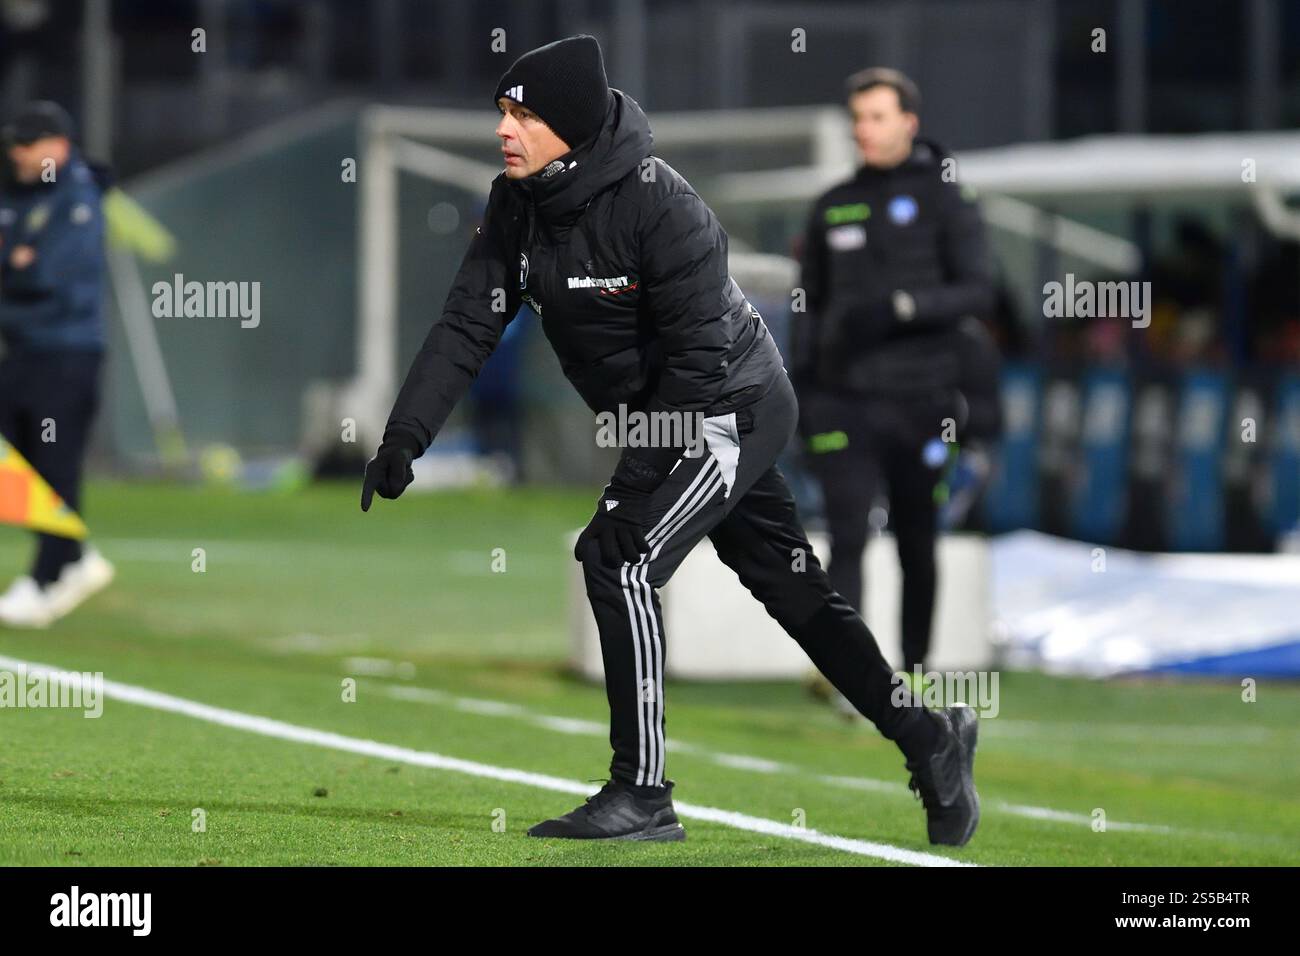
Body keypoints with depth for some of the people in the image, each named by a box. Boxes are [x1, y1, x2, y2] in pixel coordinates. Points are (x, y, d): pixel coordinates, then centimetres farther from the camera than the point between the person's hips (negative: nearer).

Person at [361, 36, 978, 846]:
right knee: (788, 583, 16)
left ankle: (642, 795, -12)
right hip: (662, 415, 8)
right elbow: (468, 323, -8)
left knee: (619, 560, -19)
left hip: (733, 408, -8)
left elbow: (699, 361, -27)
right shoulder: (518, 203, -6)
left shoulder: (660, 208, -28)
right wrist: (406, 435, -20)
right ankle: (929, 738, 30)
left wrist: (635, 484, -28)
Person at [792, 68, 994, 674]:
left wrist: (899, 307, -21)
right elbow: (810, 305, 19)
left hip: (918, 399, -2)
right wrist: (801, 386, 12)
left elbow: (978, 290, -8)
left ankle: (913, 672, 20)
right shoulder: (832, 208, 11)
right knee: (847, 538, -12)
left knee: (917, 545, 7)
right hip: (844, 403, 2)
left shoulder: (941, 199, 1)